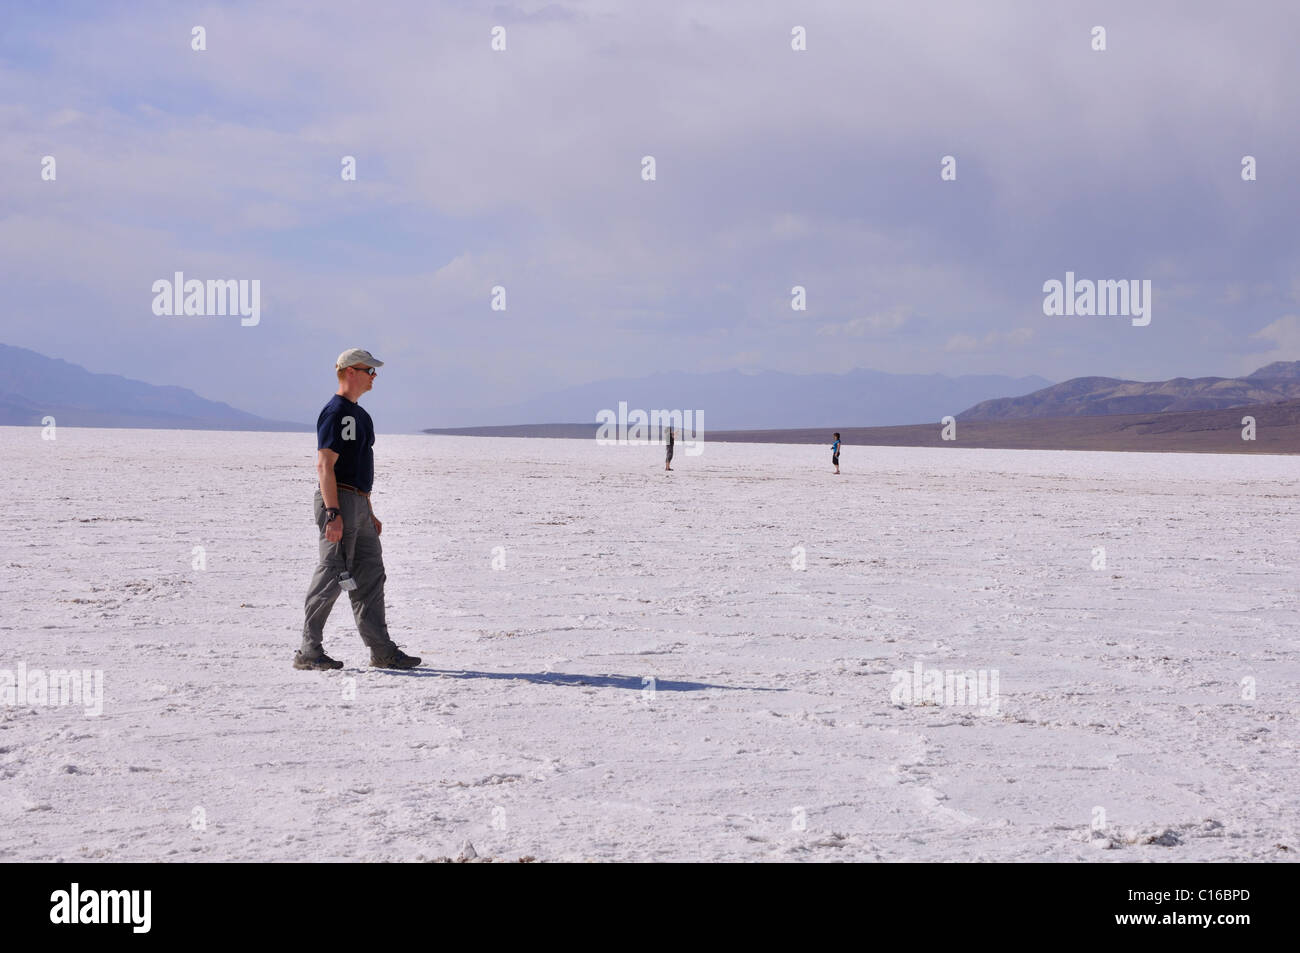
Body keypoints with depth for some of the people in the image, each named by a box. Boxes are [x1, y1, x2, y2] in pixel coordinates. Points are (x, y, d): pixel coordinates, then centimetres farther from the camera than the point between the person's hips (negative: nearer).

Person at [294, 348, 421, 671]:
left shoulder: (359, 415, 20)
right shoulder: (335, 412, -12)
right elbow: (325, 466, -18)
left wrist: (369, 514, 23)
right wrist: (333, 514, -24)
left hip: (358, 503, 10)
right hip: (338, 501, -10)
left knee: (370, 576, 9)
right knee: (332, 576, -8)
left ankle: (383, 651, 11)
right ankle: (309, 651, -2)